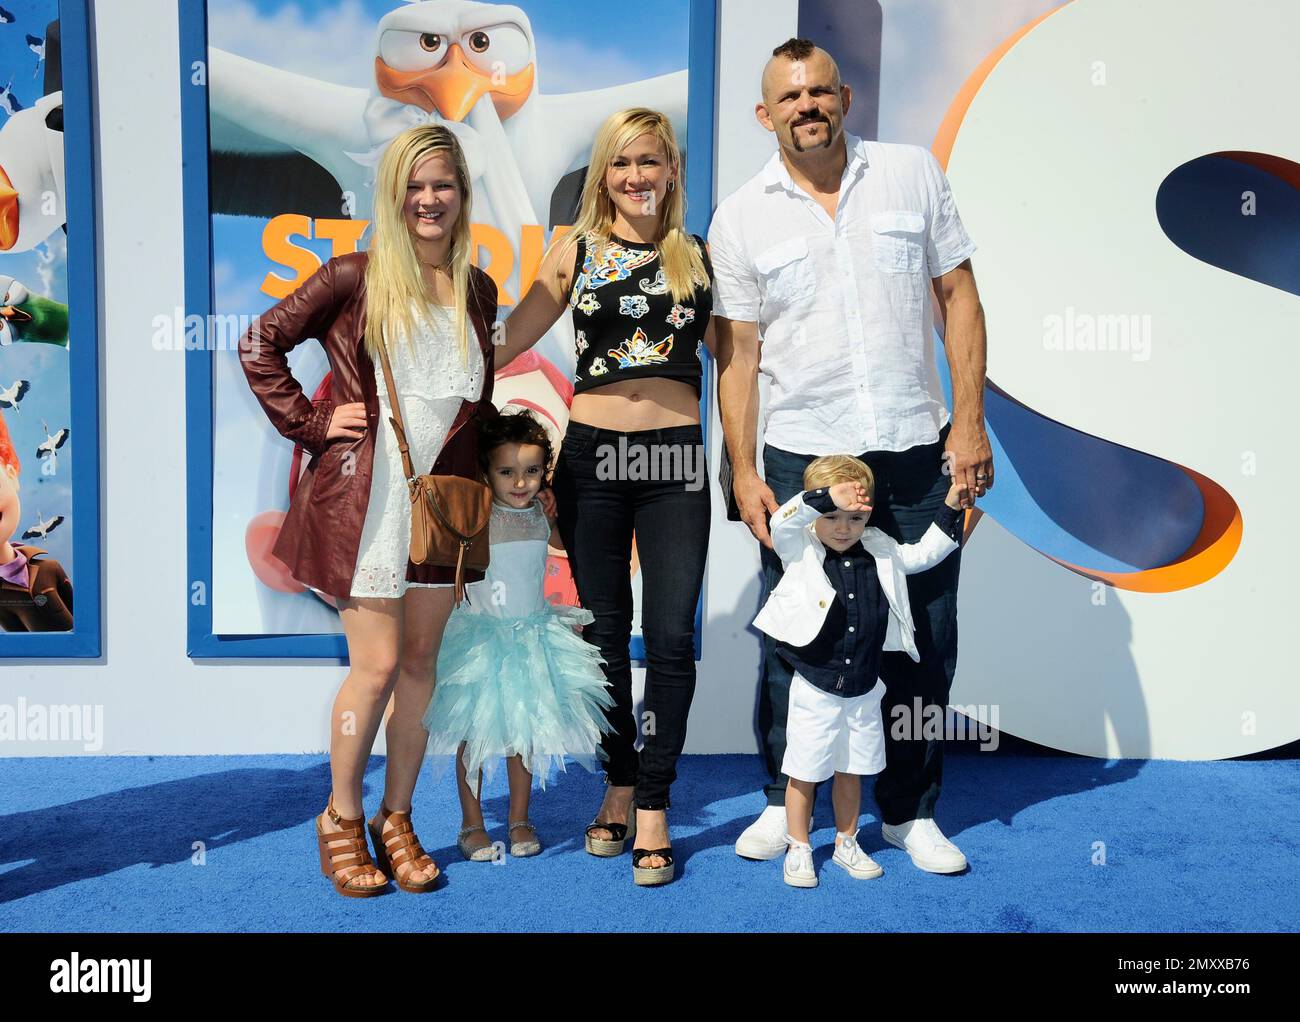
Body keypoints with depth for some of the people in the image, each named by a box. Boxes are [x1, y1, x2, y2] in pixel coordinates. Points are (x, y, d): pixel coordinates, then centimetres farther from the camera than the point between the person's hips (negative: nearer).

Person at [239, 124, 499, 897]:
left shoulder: (477, 290, 10)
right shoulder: (357, 276, -3)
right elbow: (260, 344, 1)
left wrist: (479, 484, 11)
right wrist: (311, 423, -5)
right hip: (365, 495, -4)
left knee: (421, 663, 9)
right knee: (378, 665, -3)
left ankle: (397, 819, 24)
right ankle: (342, 818, 19)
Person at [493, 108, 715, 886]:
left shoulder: (699, 257, 10)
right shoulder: (574, 253, 7)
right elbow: (505, 341, 4)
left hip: (676, 455, 0)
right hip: (592, 451, 0)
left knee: (671, 636, -3)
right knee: (605, 630, 8)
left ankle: (653, 809, 8)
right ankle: (620, 787, 25)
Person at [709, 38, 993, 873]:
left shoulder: (913, 173, 5)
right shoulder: (741, 218, 3)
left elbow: (959, 296, 6)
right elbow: (737, 352, 3)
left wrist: (970, 421, -2)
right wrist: (743, 471, -3)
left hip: (917, 451, 1)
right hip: (802, 457, -1)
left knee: (924, 640, 7)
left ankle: (910, 811, 25)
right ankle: (785, 802, 25)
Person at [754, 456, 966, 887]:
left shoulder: (880, 553, 3)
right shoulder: (800, 550, -10)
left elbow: (923, 554, 16)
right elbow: (781, 521, -30)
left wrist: (950, 509, 9)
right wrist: (827, 497, -42)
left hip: (863, 690, 4)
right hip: (814, 689, -4)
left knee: (851, 771, 17)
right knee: (804, 773, 6)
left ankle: (846, 843, 34)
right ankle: (798, 849, 23)